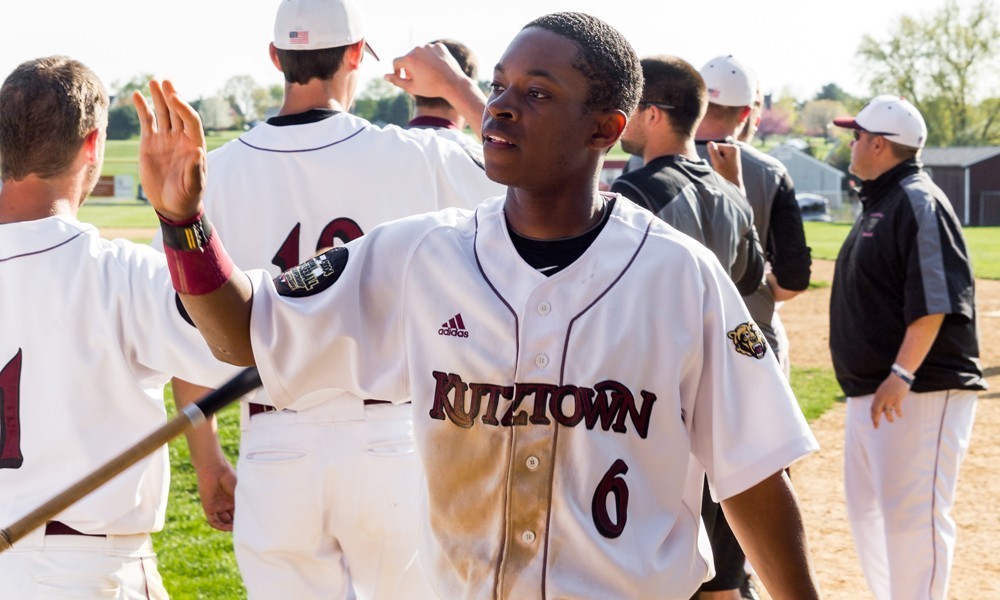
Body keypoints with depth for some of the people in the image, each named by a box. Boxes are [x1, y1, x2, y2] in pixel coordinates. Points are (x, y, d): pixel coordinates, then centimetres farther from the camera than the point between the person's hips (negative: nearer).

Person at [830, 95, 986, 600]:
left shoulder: (918, 202, -14)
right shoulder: (877, 203, 17)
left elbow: (935, 300, -24)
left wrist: (902, 374, -29)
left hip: (921, 393, -11)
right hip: (869, 390, 11)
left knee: (912, 515, -12)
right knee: (867, 510, 16)